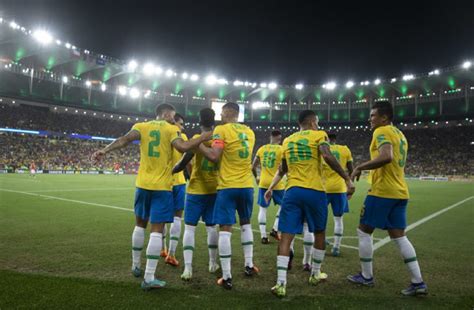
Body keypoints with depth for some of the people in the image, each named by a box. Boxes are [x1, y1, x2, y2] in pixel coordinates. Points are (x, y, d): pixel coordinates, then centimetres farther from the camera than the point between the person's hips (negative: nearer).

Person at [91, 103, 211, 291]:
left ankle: (136, 266, 34)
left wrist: (105, 150, -15)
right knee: (157, 230, -2)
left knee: (140, 224, 22)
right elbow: (182, 147, -19)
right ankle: (149, 278, -2)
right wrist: (203, 138, -9)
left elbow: (125, 139, -10)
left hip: (143, 184, 4)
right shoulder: (172, 129, -2)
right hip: (162, 186, -4)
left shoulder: (141, 126, 7)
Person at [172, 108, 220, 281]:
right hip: (214, 190, 4)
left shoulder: (197, 139, -12)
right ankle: (213, 263, 27)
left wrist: (169, 171, 2)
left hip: (196, 190, -4)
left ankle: (188, 268, -5)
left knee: (189, 227, 1)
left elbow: (183, 163, -14)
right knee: (211, 226, 16)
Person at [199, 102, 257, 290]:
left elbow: (214, 157, -16)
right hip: (247, 186, 5)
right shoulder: (249, 132, 11)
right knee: (245, 223, 23)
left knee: (225, 229, -1)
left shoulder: (221, 130, -7)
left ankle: (227, 278, 1)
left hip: (227, 187, -5)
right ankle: (249, 265, 29)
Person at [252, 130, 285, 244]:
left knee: (262, 208, 9)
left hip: (263, 183, 3)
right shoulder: (281, 149, -6)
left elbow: (253, 167, 8)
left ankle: (263, 236, 6)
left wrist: (256, 177, 24)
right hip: (277, 183, -3)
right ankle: (275, 230, 12)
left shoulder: (261, 149, 5)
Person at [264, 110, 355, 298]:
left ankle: (281, 284, -6)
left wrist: (271, 188, 36)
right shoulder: (319, 135, 2)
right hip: (314, 191, -3)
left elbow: (282, 170, 24)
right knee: (319, 233, 18)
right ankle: (315, 274, 32)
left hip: (292, 191, 3)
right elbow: (327, 157, -17)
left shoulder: (287, 141, 17)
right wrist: (347, 179, -14)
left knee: (286, 236, 1)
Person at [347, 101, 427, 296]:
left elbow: (386, 157, -28)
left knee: (364, 231, 5)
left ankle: (366, 277, 14)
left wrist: (360, 167, -19)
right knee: (399, 236, 11)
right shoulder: (399, 134, 19)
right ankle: (418, 283, 9)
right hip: (400, 192, 9)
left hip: (382, 191, -9)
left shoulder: (382, 131, -10)